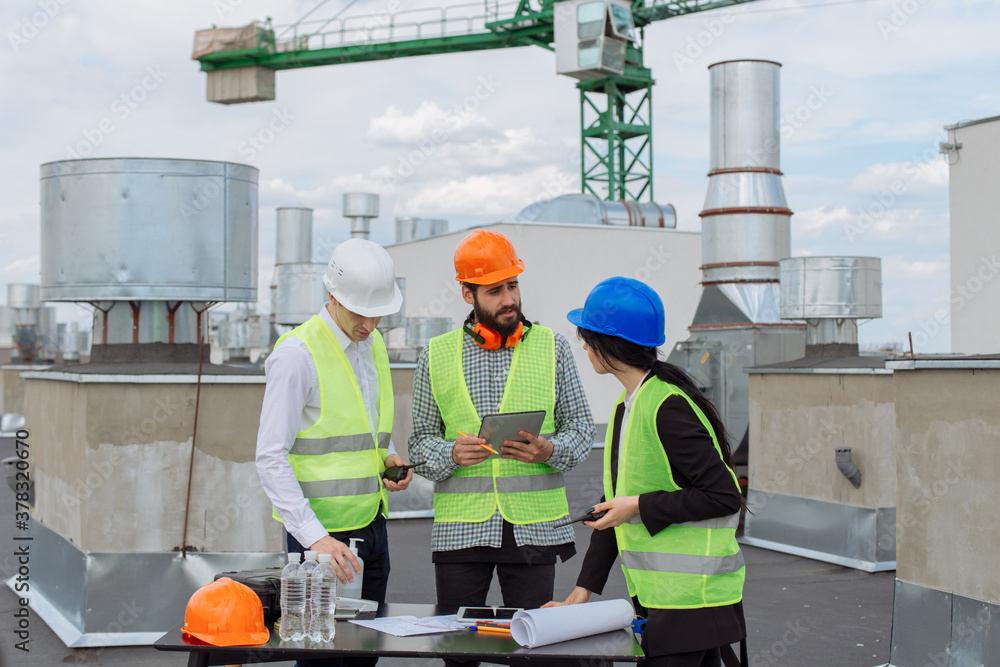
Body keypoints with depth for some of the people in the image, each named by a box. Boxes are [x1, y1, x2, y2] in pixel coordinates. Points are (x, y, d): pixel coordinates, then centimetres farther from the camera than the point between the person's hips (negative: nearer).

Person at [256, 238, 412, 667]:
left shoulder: (372, 345, 11)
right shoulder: (297, 353, -14)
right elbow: (271, 458, -16)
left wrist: (388, 457, 3)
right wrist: (315, 537, -24)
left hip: (372, 524, 7)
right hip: (323, 533, -7)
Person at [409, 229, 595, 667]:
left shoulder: (552, 347, 7)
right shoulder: (437, 355, 7)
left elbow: (580, 425, 8)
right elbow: (421, 438, 9)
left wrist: (549, 450, -13)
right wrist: (450, 454, -13)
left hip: (533, 527, 0)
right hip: (460, 528, 0)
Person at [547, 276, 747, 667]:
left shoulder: (669, 408, -17)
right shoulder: (625, 406, 13)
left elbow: (725, 496, -19)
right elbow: (616, 501, 17)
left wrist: (641, 506, -16)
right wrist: (584, 590, 14)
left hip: (690, 595, -9)